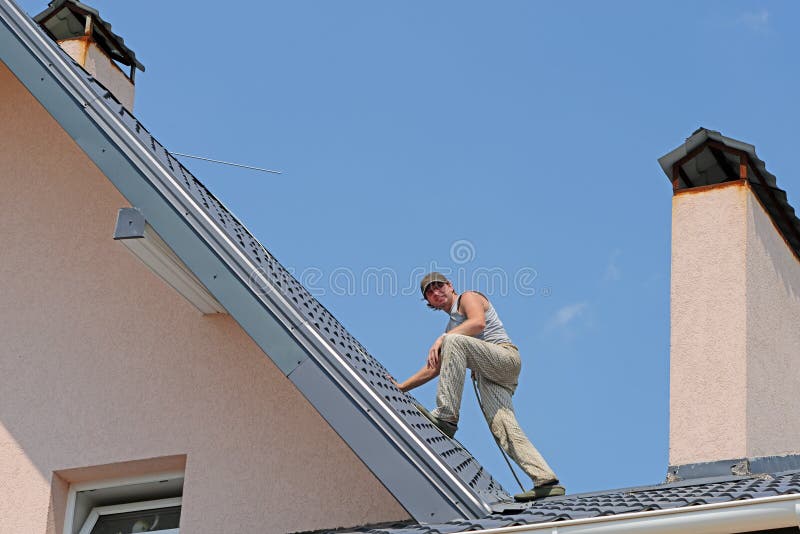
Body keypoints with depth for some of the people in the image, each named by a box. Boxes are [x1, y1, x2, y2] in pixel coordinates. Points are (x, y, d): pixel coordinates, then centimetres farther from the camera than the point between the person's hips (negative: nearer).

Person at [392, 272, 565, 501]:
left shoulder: (468, 298, 10)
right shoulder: (452, 326, 34)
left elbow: (478, 323, -13)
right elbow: (436, 367, 37)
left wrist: (441, 339, -18)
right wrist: (402, 387, 32)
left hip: (505, 356, -8)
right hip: (489, 377, 8)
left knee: (454, 341, -29)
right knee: (504, 429, -13)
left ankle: (447, 416, -34)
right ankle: (546, 481, -23)